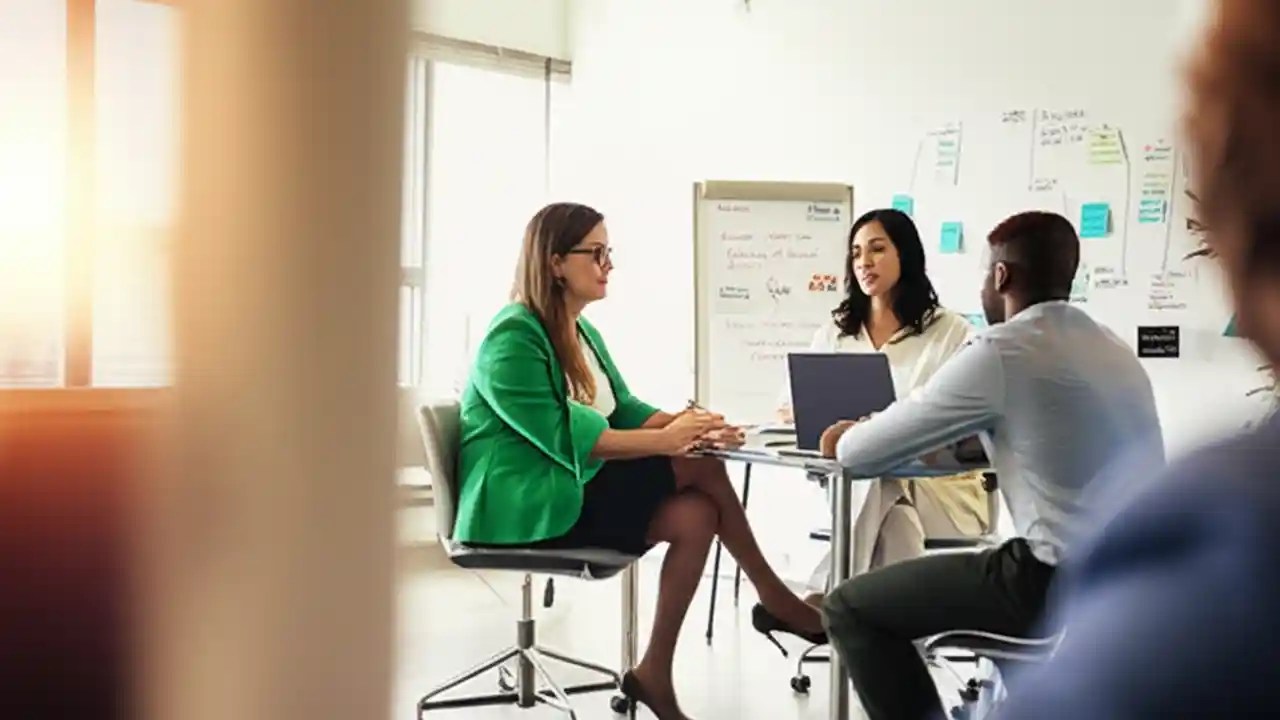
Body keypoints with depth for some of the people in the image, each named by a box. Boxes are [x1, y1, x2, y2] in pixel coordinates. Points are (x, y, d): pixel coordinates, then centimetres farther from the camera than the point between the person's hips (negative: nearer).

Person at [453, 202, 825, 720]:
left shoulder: (582, 332, 14)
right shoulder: (512, 339, -15)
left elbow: (623, 409, 9)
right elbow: (563, 436, -22)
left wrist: (685, 424, -11)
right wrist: (663, 440, -25)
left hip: (574, 490, 9)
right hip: (522, 503, -9)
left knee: (695, 515, -17)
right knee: (698, 466, -18)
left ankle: (655, 673, -9)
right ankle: (773, 596, -2)